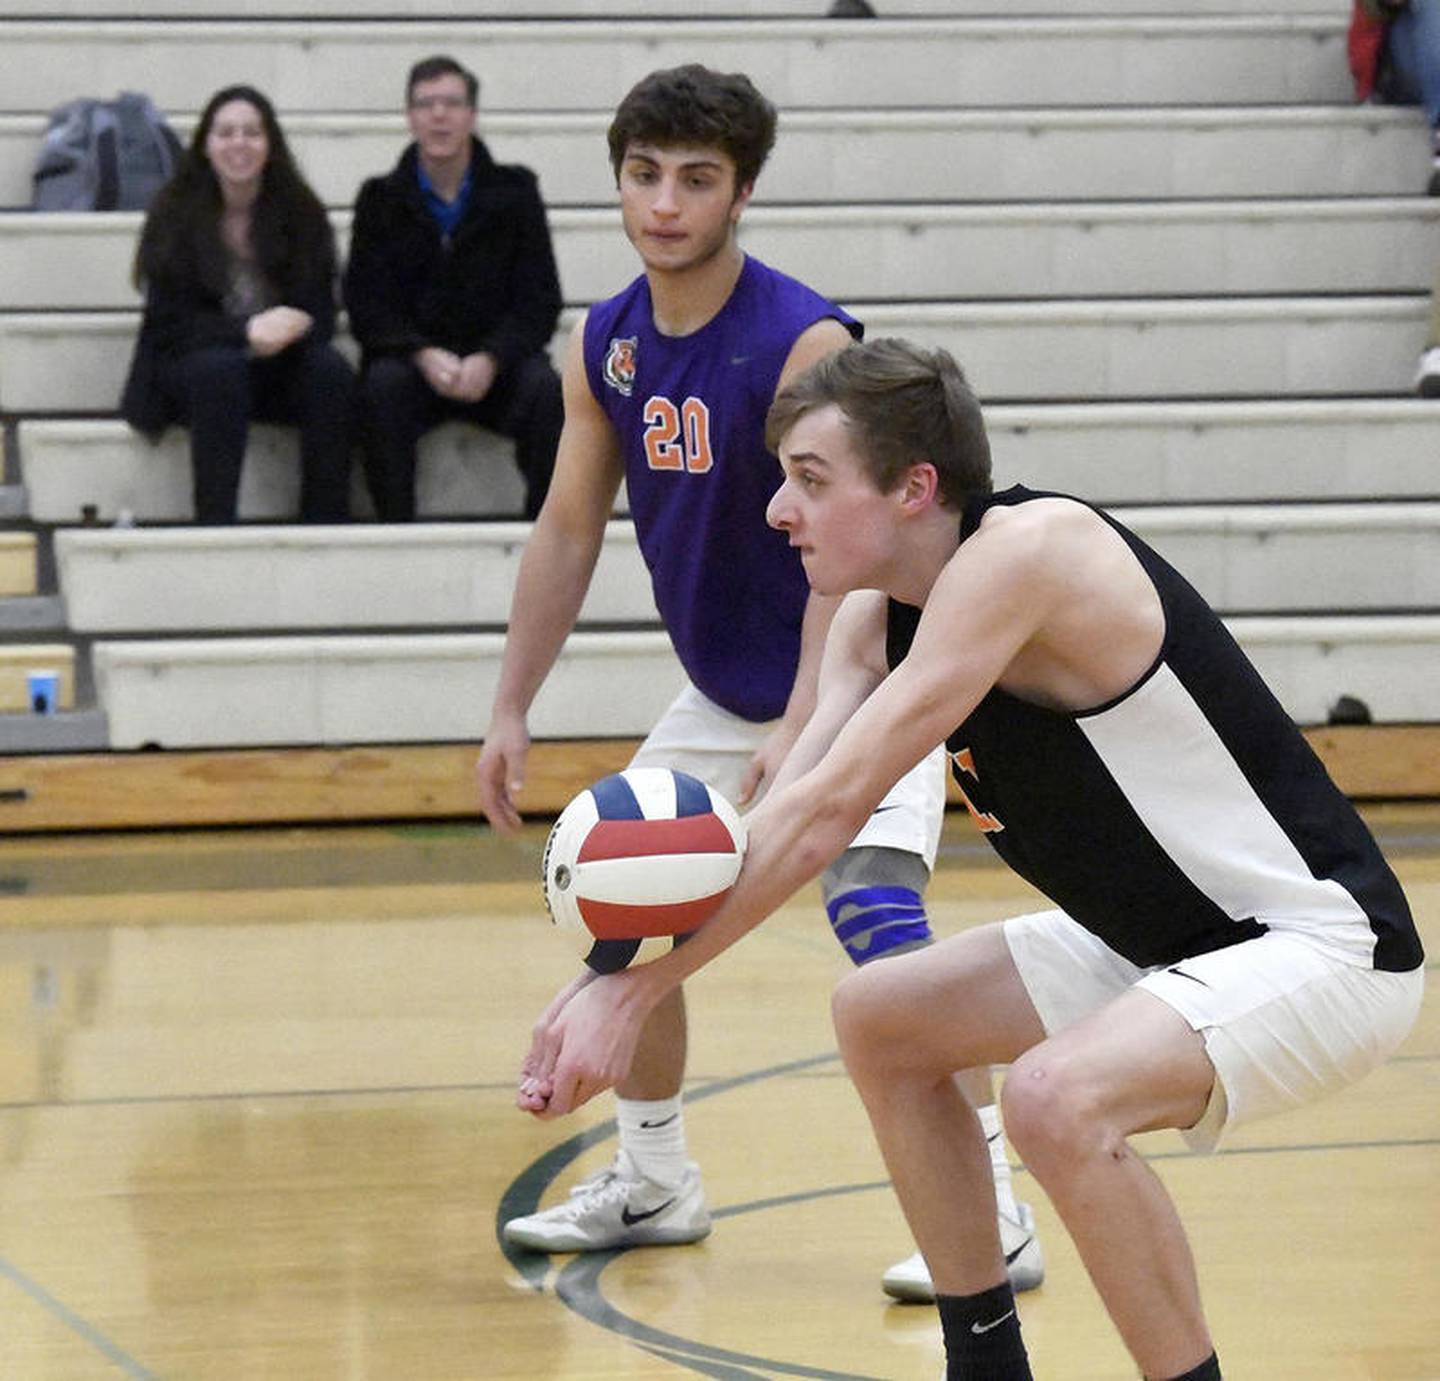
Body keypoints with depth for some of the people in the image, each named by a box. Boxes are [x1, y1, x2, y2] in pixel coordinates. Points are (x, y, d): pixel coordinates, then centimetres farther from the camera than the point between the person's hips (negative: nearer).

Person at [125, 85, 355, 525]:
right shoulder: (174, 215, -4)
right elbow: (171, 322, -9)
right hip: (187, 369, -2)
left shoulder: (302, 213, 2)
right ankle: (214, 525, -37)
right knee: (219, 370, -37)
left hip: (283, 364, 2)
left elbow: (320, 314, -2)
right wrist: (247, 332, -26)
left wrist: (288, 328, -27)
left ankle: (327, 523, -27)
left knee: (332, 371, -29)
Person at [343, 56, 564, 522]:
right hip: (411, 357, 0)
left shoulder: (514, 191, 5)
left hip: (496, 364, 0)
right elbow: (365, 306, -2)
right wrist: (423, 356, -22)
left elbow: (540, 301, -1)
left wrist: (491, 360, -20)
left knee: (546, 391, -31)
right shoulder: (382, 199, 5)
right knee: (382, 386, -33)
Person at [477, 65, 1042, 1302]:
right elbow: (568, 530, 6)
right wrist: (512, 713, 4)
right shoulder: (606, 346, -3)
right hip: (723, 691, 7)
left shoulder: (804, 341, -24)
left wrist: (803, 728, -38)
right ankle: (654, 1182, 26)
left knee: (879, 922, -24)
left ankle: (991, 1214, -21)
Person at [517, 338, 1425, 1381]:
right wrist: (617, 974, -22)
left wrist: (635, 991, -24)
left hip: (1322, 943, -10)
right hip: (1162, 943, 10)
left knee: (1056, 1097, -33)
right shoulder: (879, 613, 3)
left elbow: (828, 813, -27)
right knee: (881, 1023, 16)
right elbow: (785, 813, -6)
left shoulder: (1023, 552, -25)